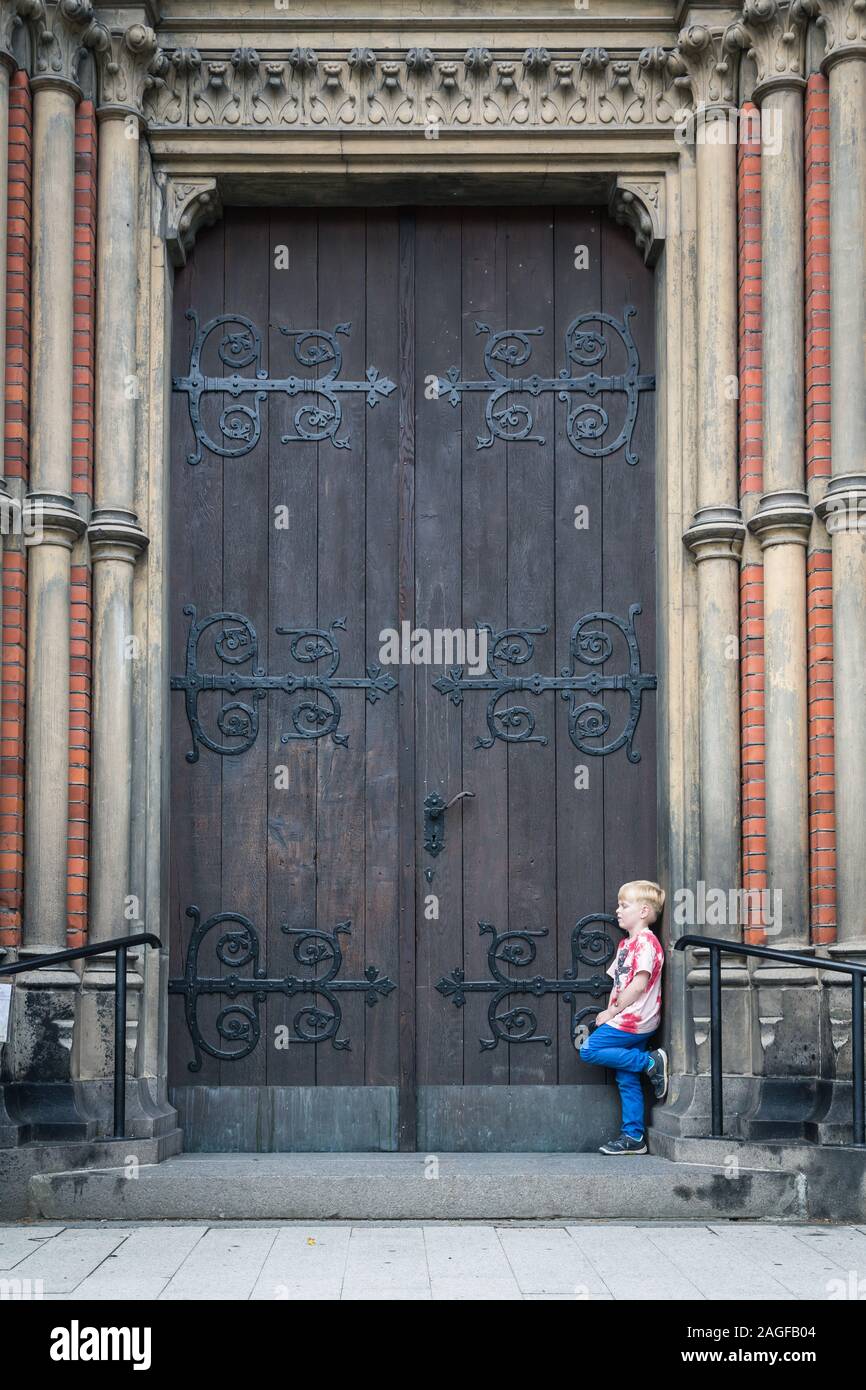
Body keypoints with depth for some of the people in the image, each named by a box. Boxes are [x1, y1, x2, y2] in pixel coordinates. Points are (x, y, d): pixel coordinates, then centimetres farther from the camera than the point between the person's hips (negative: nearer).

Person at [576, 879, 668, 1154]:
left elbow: (639, 985, -20)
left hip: (634, 1019, -9)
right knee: (626, 1079, 8)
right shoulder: (626, 943, 19)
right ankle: (634, 1137, 10)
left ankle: (650, 1062, -10)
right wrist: (610, 1013, 4)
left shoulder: (646, 941, -12)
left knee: (589, 1050, -15)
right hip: (629, 1021, 9)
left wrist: (611, 1011, -14)